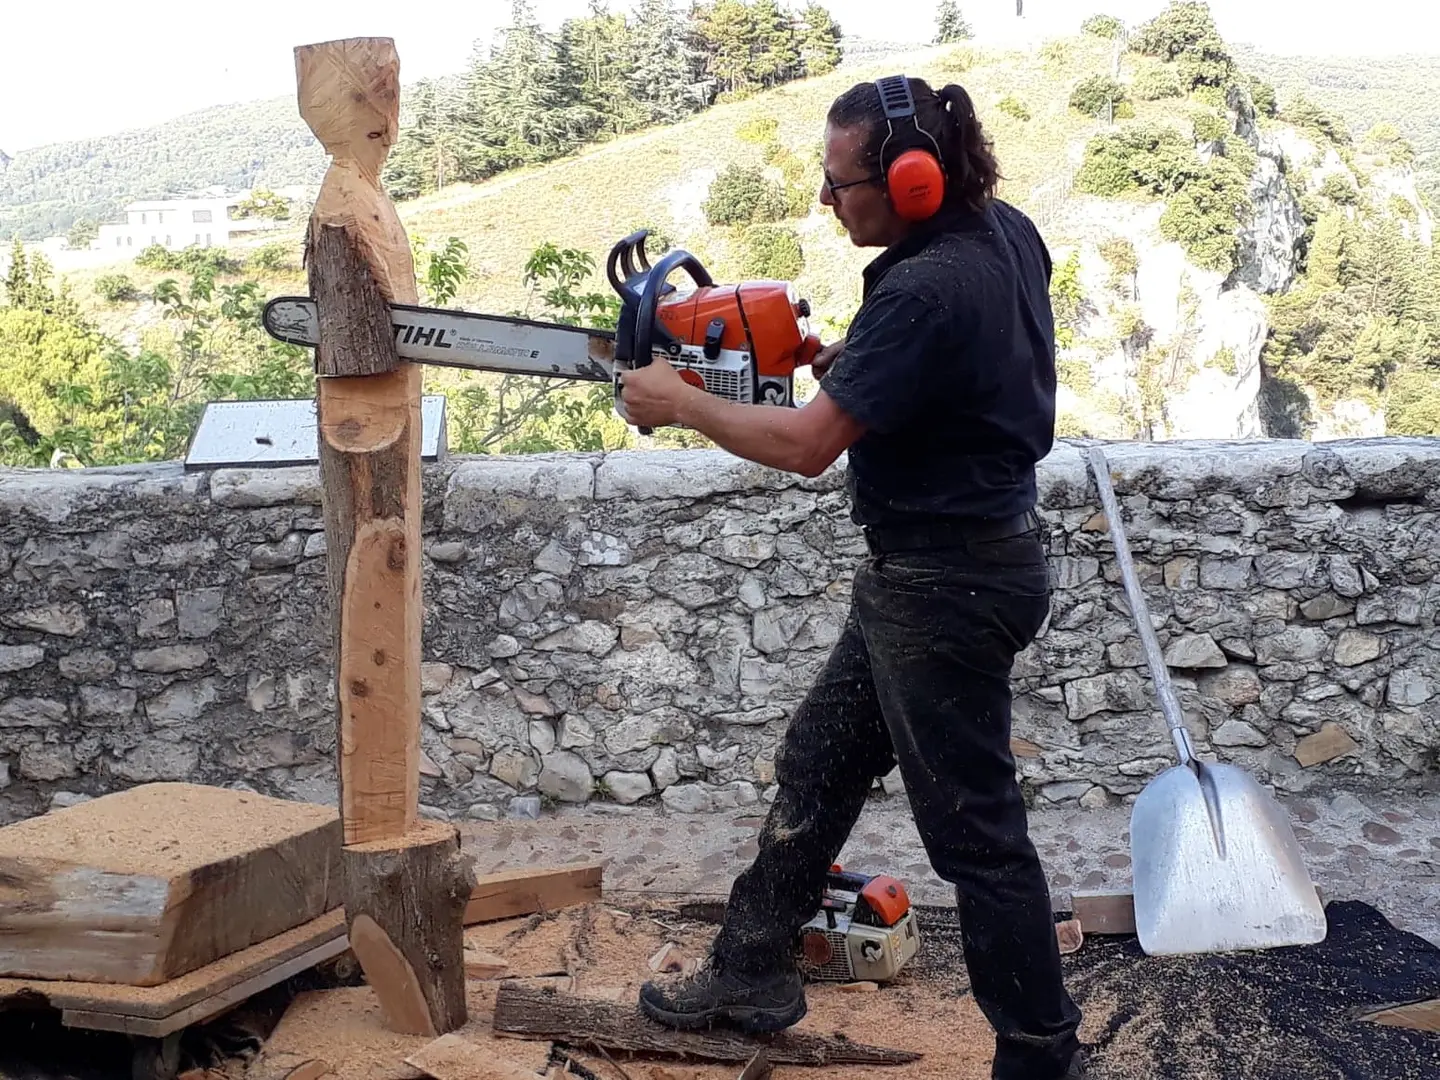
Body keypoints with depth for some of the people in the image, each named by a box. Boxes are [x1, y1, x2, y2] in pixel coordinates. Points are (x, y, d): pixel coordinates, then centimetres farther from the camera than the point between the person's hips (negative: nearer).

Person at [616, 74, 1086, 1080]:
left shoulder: (926, 293, -27)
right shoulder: (1007, 232, 2)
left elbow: (807, 444, -24)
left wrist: (677, 404, -10)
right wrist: (844, 355, 8)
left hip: (946, 585, -10)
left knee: (974, 828, 2)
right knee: (818, 765, 19)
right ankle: (751, 972, 34)